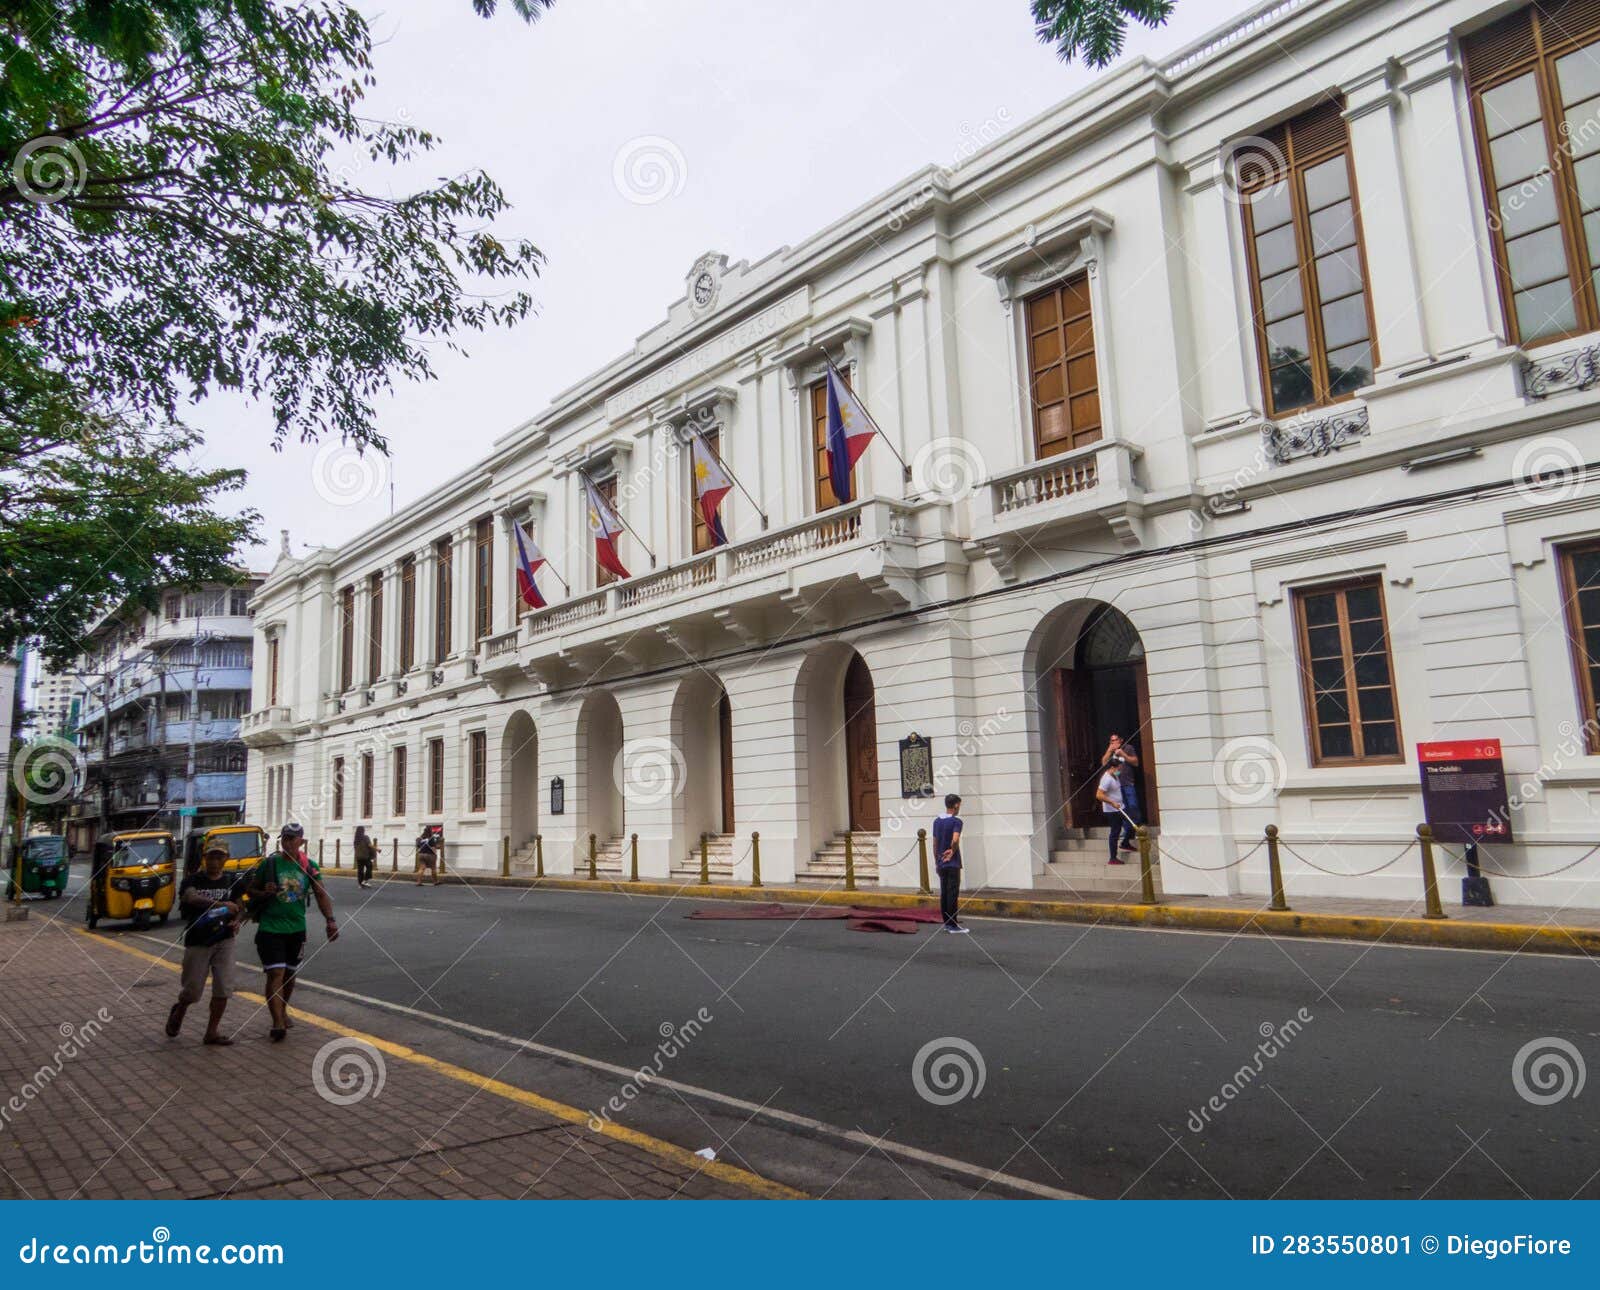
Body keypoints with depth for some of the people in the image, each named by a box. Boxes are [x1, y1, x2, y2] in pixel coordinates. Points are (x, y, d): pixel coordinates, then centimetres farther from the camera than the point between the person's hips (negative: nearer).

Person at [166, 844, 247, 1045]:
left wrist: (236, 921, -9)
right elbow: (190, 897, -26)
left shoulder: (232, 882, 6)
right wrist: (220, 904, -39)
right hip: (197, 942, -2)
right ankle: (178, 1012, 39)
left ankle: (212, 1031, 9)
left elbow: (238, 906, 14)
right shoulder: (193, 880, -6)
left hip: (223, 941, 2)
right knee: (192, 990, 5)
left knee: (223, 989, -4)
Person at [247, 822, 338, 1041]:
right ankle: (278, 1023, -14)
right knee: (275, 974, -12)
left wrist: (330, 920, -13)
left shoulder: (309, 866, 1)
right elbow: (251, 891, 4)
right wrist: (265, 893, -19)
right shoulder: (269, 863, -5)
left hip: (297, 928, 4)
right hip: (270, 928, -3)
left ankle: (283, 1010, 38)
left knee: (290, 974, 17)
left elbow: (321, 894, -1)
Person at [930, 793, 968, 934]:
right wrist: (953, 851, -9)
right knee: (953, 893, -4)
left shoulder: (937, 821, 11)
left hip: (941, 864, 7)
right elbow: (955, 840, -27)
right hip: (953, 863, -7)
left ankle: (946, 923, 17)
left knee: (943, 893, 11)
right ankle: (953, 925, -4)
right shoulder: (956, 821, -12)